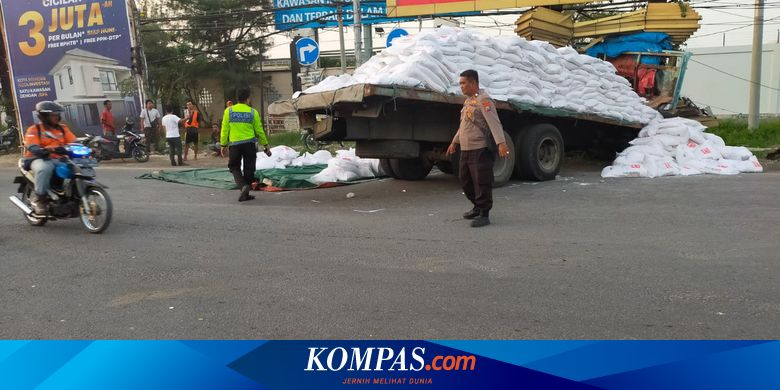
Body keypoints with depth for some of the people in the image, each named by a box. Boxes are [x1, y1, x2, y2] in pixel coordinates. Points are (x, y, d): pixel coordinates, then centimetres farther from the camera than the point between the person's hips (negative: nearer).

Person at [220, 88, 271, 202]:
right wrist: (266, 146, 11)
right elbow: (259, 131, 2)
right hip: (249, 144, 0)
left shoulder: (229, 111, 0)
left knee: (234, 167, 14)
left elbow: (224, 130, 1)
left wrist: (223, 145, 11)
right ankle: (245, 194, 14)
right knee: (248, 169, 10)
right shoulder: (253, 112, -2)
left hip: (234, 144, 0)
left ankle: (243, 186, -11)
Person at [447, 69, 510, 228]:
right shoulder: (468, 101, 18)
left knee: (482, 183, -6)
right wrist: (455, 142, 35)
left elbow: (494, 122, -24)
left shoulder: (483, 100, -12)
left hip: (481, 150, -10)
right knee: (466, 181, 17)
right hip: (466, 150, 10)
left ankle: (484, 214, 2)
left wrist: (501, 143, -35)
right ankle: (478, 207, 33)